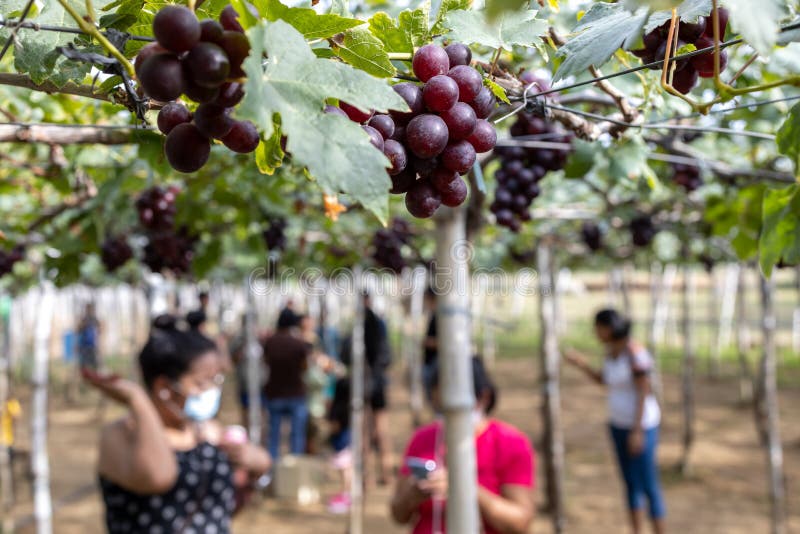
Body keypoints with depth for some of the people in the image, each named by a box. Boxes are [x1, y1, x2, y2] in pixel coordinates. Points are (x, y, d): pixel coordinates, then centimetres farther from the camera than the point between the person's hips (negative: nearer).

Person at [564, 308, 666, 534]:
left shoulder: (635, 352, -25)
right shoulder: (612, 349, 2)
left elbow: (644, 393, -23)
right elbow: (605, 381, 13)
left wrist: (637, 431, -22)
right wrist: (582, 364, -2)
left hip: (641, 425, -9)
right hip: (620, 423, 9)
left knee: (648, 487, 0)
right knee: (631, 482, 16)